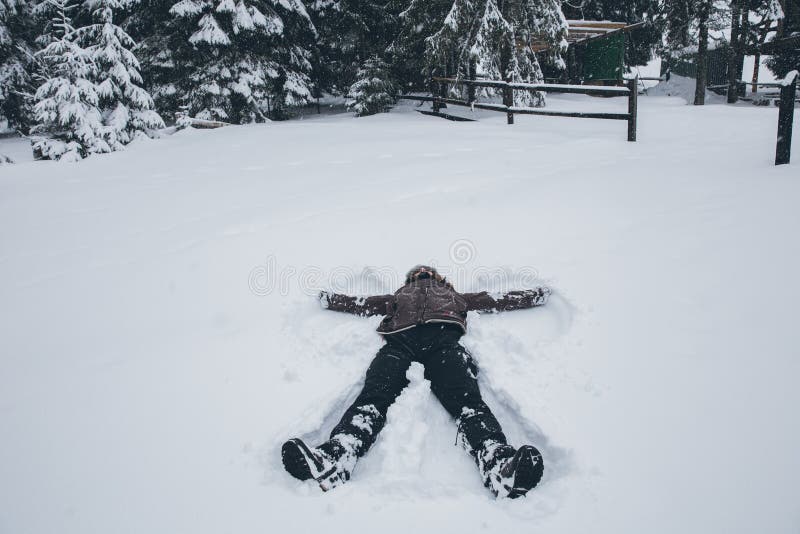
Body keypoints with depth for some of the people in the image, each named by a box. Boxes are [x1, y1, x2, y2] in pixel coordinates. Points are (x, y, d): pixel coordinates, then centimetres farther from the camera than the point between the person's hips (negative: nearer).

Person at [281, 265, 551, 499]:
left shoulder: (454, 296, 45)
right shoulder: (399, 296, 45)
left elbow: (495, 300, 41)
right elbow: (362, 303, 41)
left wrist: (537, 295, 37)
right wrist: (328, 299, 37)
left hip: (443, 339, 0)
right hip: (400, 341, 1)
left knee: (467, 400, -32)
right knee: (373, 396, -31)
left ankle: (498, 464, -59)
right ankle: (334, 457, -57)